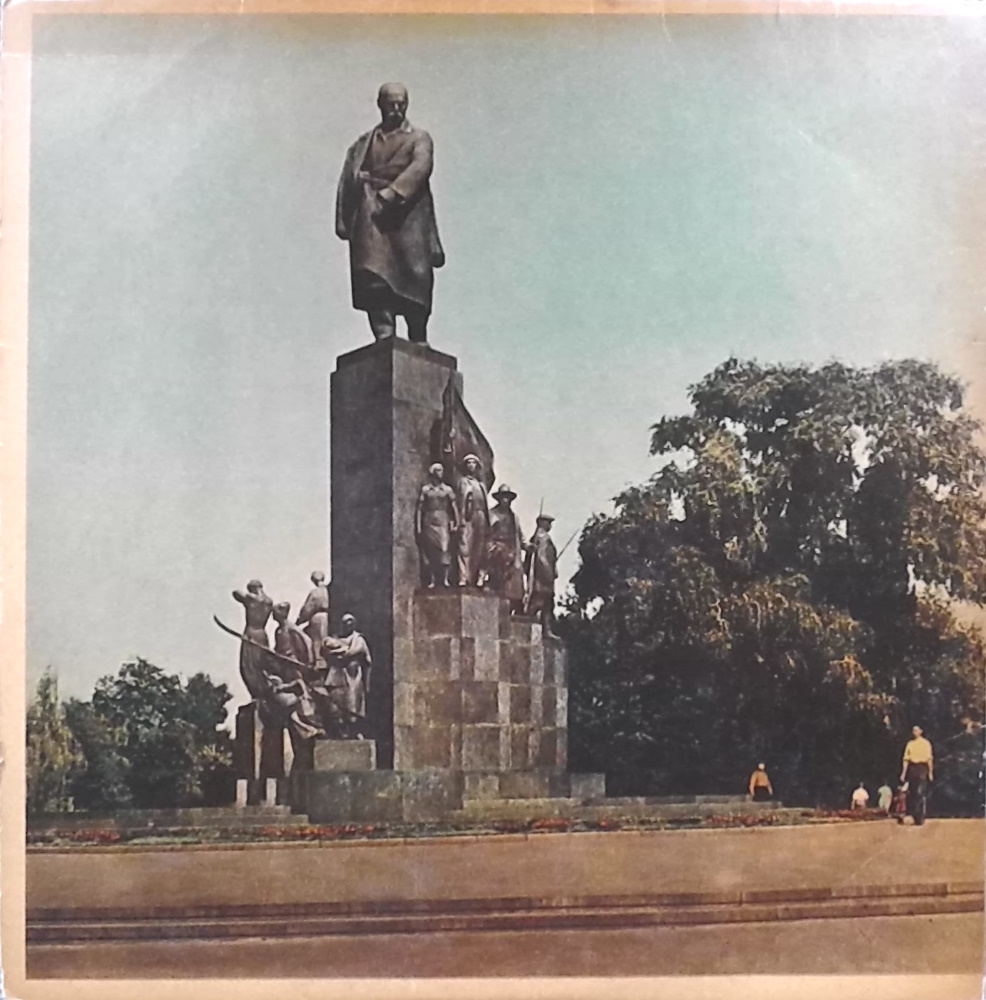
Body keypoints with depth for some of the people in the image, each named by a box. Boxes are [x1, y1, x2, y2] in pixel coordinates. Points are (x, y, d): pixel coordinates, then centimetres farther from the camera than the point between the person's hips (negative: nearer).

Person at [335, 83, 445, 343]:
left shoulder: (419, 138, 15)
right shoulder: (364, 142, 23)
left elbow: (419, 168, -6)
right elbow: (348, 180, 14)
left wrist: (392, 192, -21)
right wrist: (343, 219, 0)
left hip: (407, 216, -2)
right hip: (371, 217, 2)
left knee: (414, 280, -6)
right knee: (374, 279, -14)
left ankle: (418, 342, 0)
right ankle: (384, 336, -20)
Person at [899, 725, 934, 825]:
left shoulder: (925, 743, 3)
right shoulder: (910, 743, 14)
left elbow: (929, 758, -1)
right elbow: (906, 759, 11)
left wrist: (930, 772, -7)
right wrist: (903, 773, 6)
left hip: (922, 767, -4)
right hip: (912, 768, 4)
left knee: (921, 792, -11)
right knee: (911, 793, 5)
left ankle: (921, 816, -8)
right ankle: (912, 816, 14)